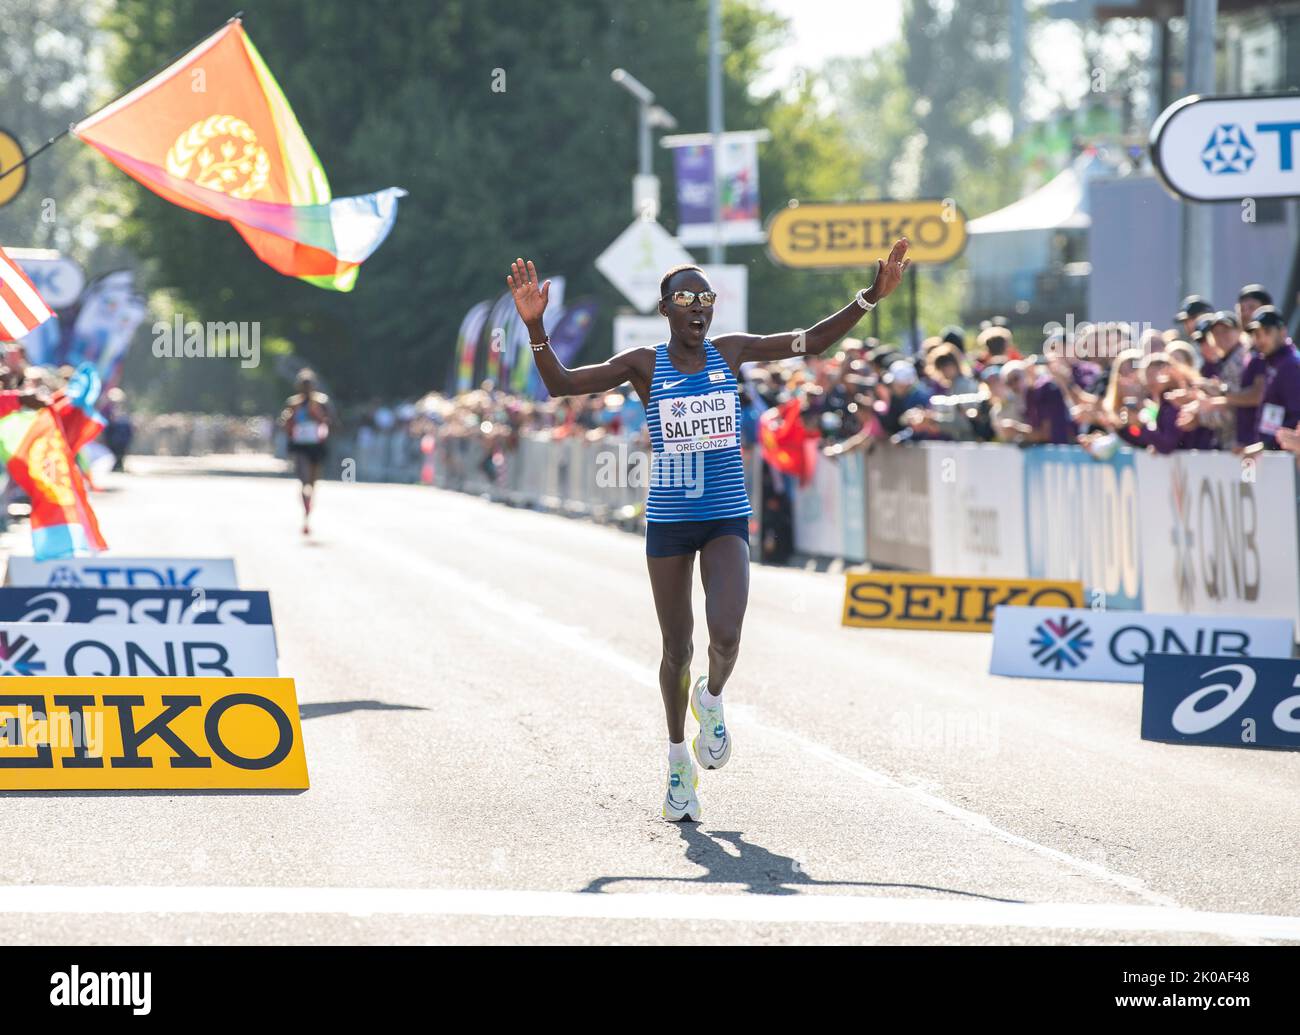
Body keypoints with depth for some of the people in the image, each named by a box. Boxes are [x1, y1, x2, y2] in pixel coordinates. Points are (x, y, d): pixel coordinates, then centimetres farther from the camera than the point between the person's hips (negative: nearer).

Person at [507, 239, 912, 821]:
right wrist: (535, 327, -24)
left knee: (726, 636, -20)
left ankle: (712, 700, 15)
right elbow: (560, 384, -8)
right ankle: (679, 760, 28)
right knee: (677, 649, 7)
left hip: (727, 519, 0)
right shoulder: (643, 364, -3)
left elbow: (811, 342, 10)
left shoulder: (731, 352, 2)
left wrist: (871, 297, 0)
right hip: (668, 522, 0)